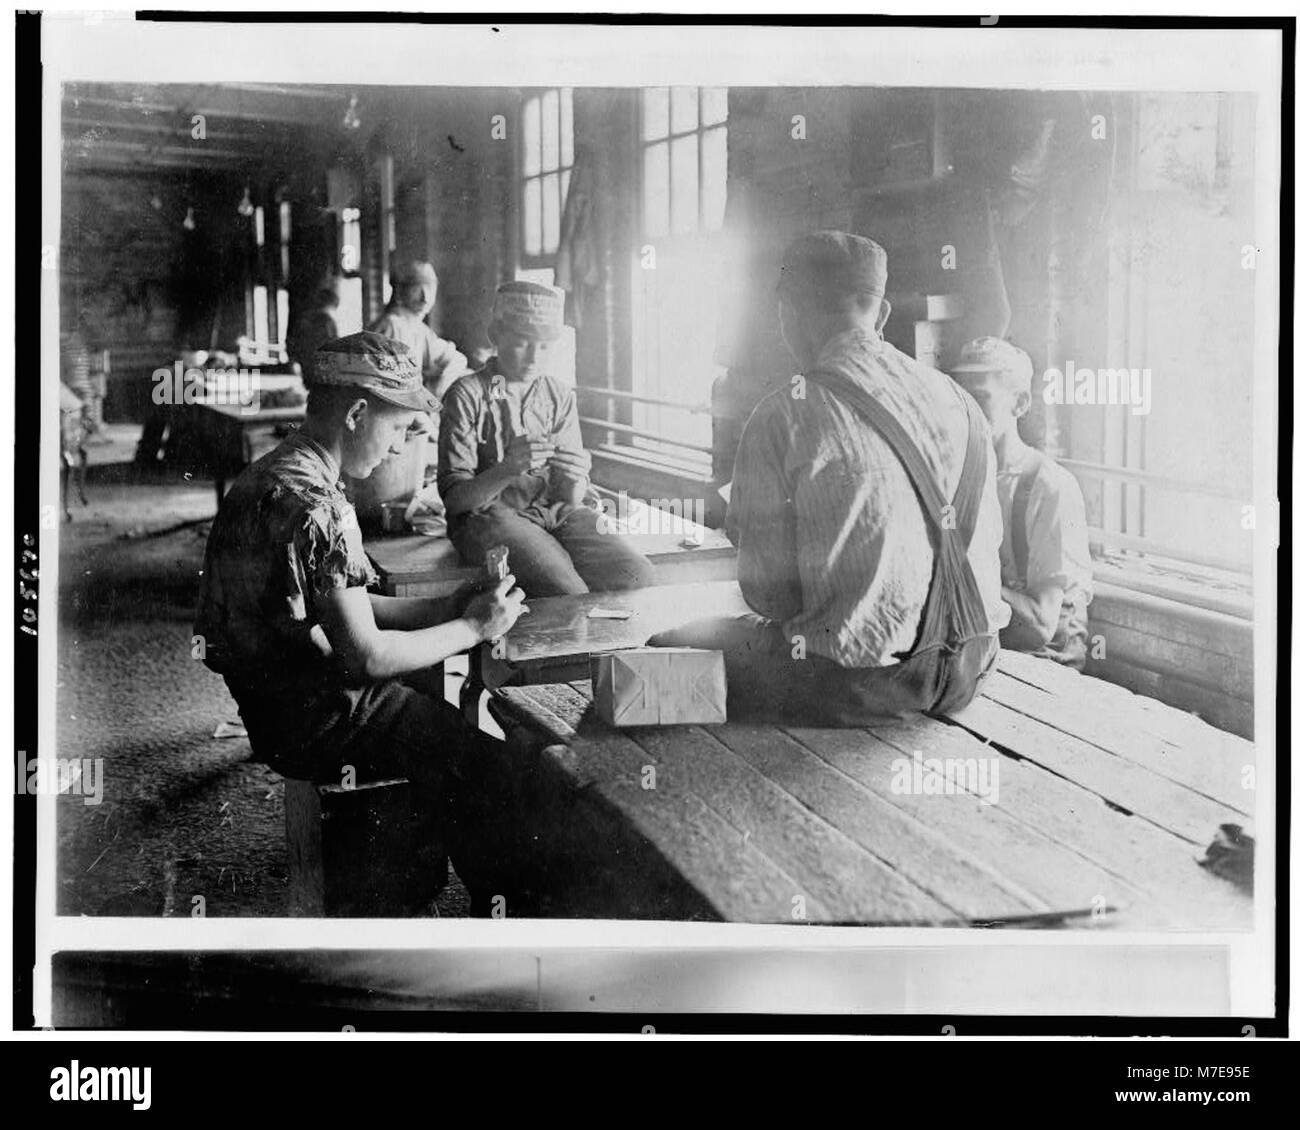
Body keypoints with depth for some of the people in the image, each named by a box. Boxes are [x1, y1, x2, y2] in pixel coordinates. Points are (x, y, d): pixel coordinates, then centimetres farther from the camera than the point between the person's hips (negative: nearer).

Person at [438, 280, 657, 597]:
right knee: (567, 594, -32)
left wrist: (574, 481, -18)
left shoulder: (561, 397, 11)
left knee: (638, 578, -20)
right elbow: (454, 498, -7)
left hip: (558, 512, 5)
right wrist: (508, 470, -25)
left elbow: (573, 499, 7)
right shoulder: (467, 396, -2)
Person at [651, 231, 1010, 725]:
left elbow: (766, 589, -10)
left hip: (868, 683, -7)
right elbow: (990, 535, 12)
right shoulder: (957, 399, 5)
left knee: (668, 652, 11)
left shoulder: (783, 416, -13)